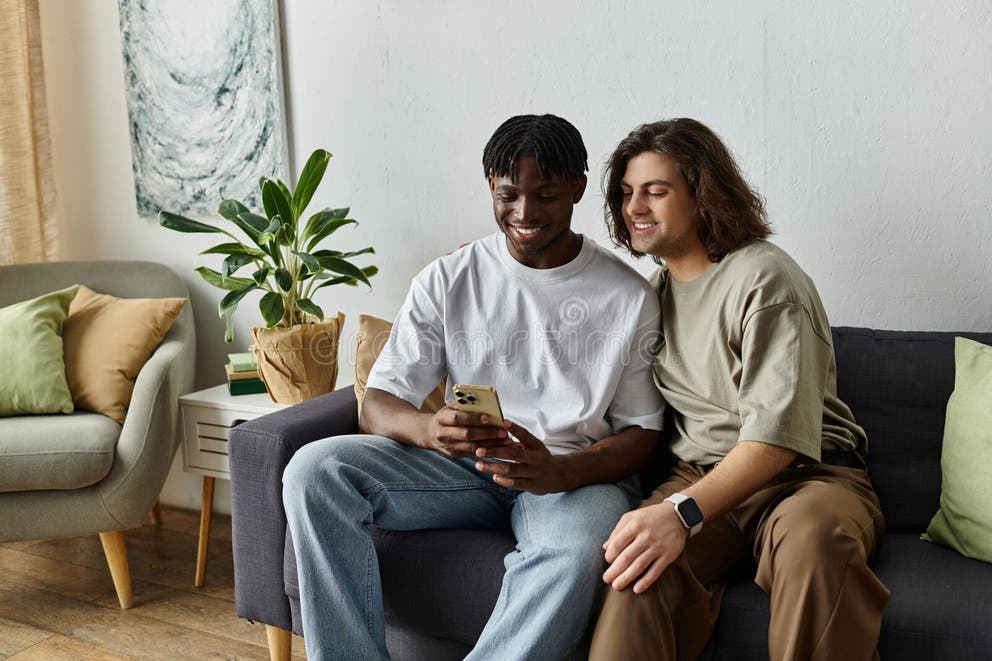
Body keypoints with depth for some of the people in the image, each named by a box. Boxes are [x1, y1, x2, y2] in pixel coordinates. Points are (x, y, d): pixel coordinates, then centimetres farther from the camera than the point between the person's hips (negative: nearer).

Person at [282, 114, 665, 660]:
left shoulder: (629, 297, 0)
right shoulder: (446, 281, 4)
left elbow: (642, 432, -1)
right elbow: (377, 406, 0)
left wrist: (560, 471, -23)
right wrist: (429, 430, -26)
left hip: (577, 474, -2)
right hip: (463, 464, 3)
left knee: (577, 552, -38)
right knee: (315, 468, -20)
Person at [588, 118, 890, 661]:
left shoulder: (764, 278, -8)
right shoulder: (655, 290, 17)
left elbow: (780, 431, -20)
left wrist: (683, 512, -32)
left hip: (806, 472, -3)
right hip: (701, 479, 4)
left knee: (813, 536, -40)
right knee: (640, 561, -31)